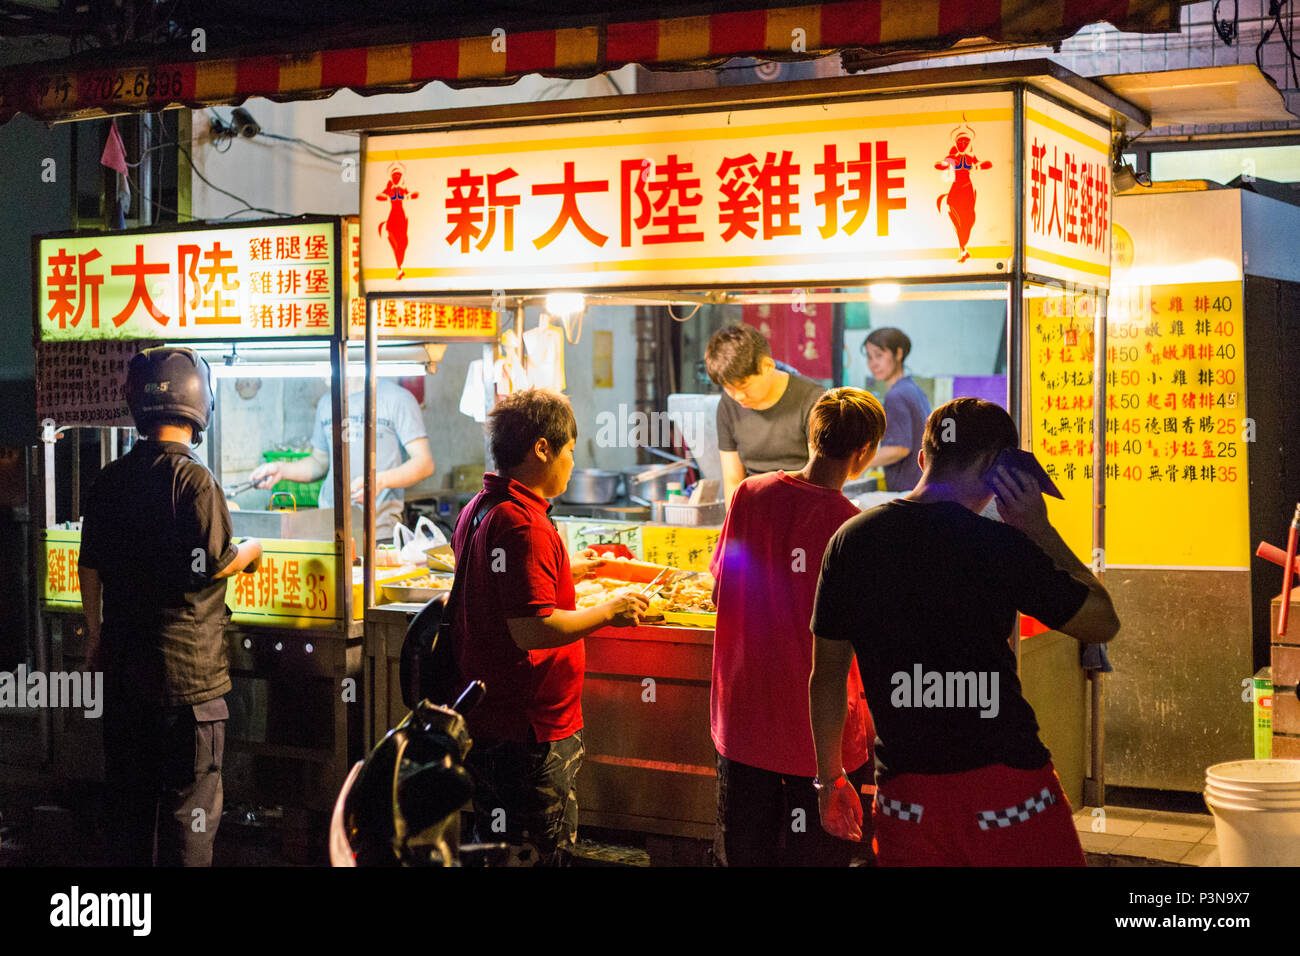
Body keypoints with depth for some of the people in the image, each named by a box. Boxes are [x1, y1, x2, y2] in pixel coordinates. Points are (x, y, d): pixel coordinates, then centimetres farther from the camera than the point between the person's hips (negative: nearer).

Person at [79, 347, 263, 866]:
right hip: (187, 667, -6)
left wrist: (95, 634, 21)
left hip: (123, 662, 7)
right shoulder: (193, 479, -15)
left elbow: (91, 565, 11)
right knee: (190, 802, 2)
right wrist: (251, 550, 4)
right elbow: (210, 566, -17)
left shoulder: (110, 479, 6)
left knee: (127, 789, 16)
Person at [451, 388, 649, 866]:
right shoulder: (523, 524, -22)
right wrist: (608, 611, -14)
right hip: (529, 730, -10)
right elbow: (533, 630, -27)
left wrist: (567, 572, 27)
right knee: (541, 852, -1)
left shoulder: (479, 509, 11)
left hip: (487, 719, 10)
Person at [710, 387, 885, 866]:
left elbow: (722, 592, 6)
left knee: (744, 850, 16)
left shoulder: (750, 494, -4)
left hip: (742, 713, 4)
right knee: (816, 850, 9)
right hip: (818, 717, -4)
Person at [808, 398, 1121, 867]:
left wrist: (829, 780, 19)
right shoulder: (1000, 545, -11)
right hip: (1007, 785, -4)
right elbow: (1103, 623, 2)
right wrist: (1040, 530, 4)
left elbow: (827, 674, 8)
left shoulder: (851, 541, 1)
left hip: (906, 796, 4)